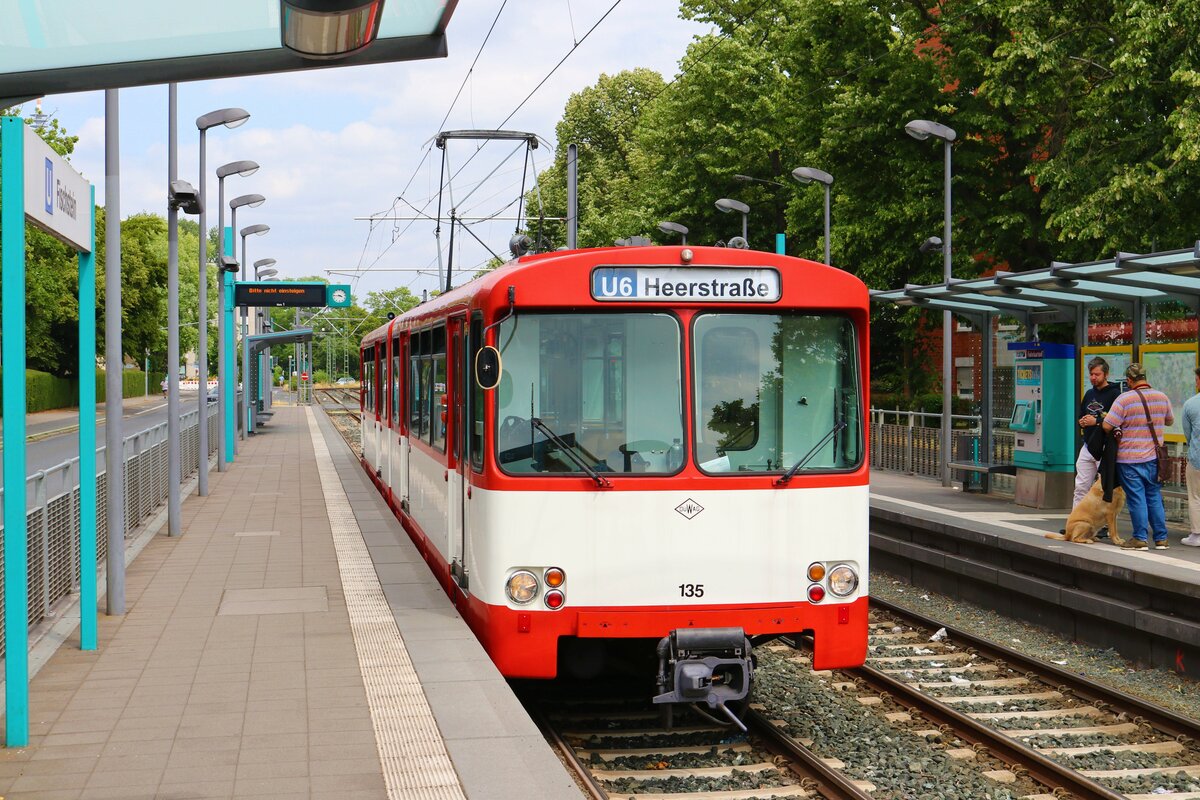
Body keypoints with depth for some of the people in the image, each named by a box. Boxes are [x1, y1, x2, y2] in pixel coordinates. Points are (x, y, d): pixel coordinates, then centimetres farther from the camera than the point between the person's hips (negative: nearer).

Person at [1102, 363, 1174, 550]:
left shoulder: (1125, 399, -14)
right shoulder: (1162, 397, 2)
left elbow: (1107, 426, -17)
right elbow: (1169, 421, 19)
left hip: (1130, 459, -5)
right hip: (1153, 457, 5)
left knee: (1136, 498, 1)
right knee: (1155, 497, 12)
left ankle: (1141, 538, 4)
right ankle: (1161, 539, 15)